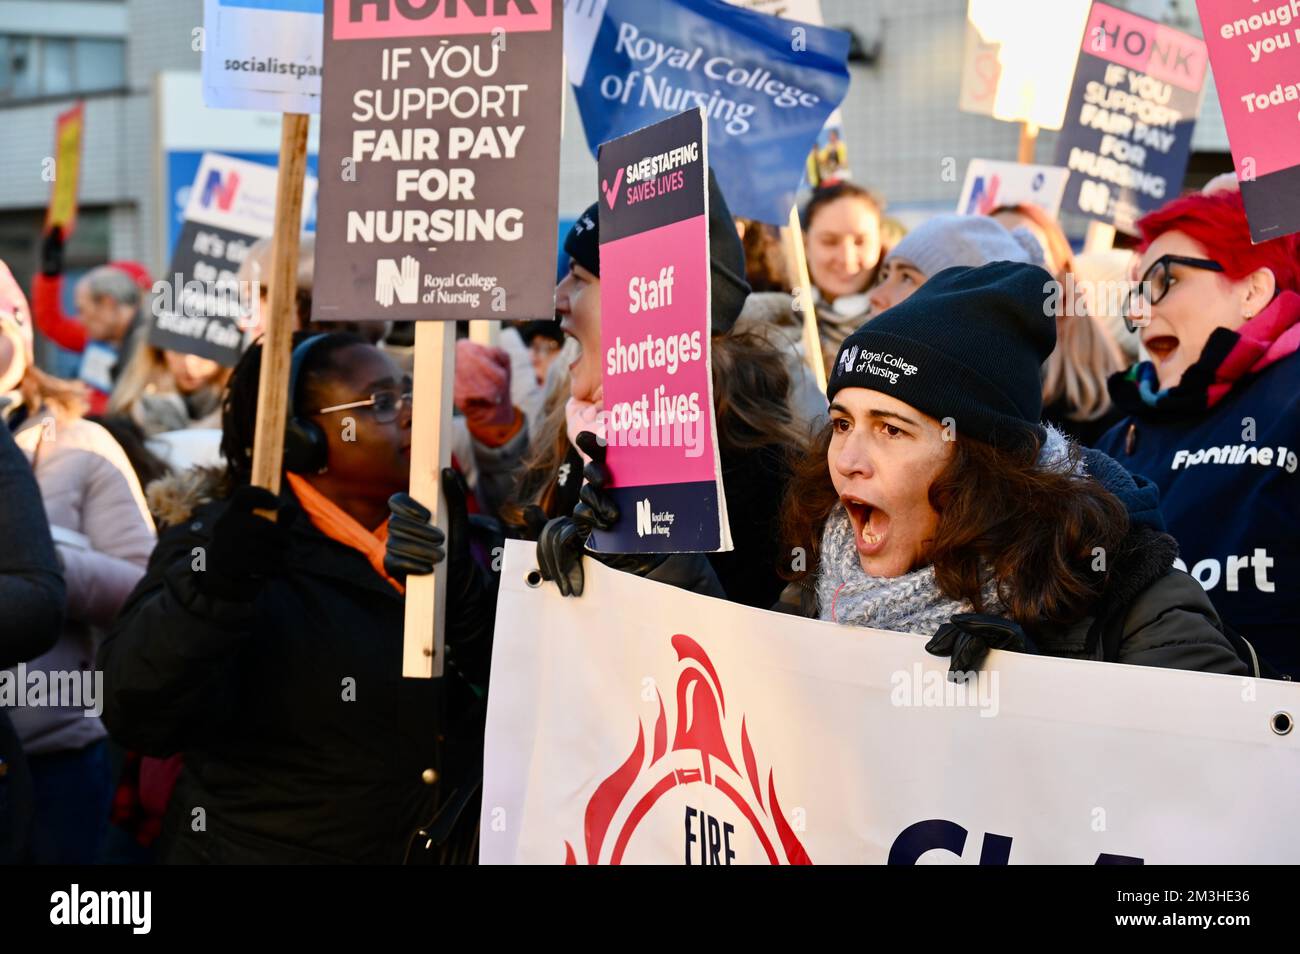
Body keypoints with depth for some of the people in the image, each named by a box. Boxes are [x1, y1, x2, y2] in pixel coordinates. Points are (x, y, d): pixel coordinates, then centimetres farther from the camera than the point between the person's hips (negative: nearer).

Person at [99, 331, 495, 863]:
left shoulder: (429, 530, -1)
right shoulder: (217, 539, -14)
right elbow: (136, 715, -26)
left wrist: (458, 587, -23)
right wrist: (219, 580, -37)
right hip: (259, 849, -4)